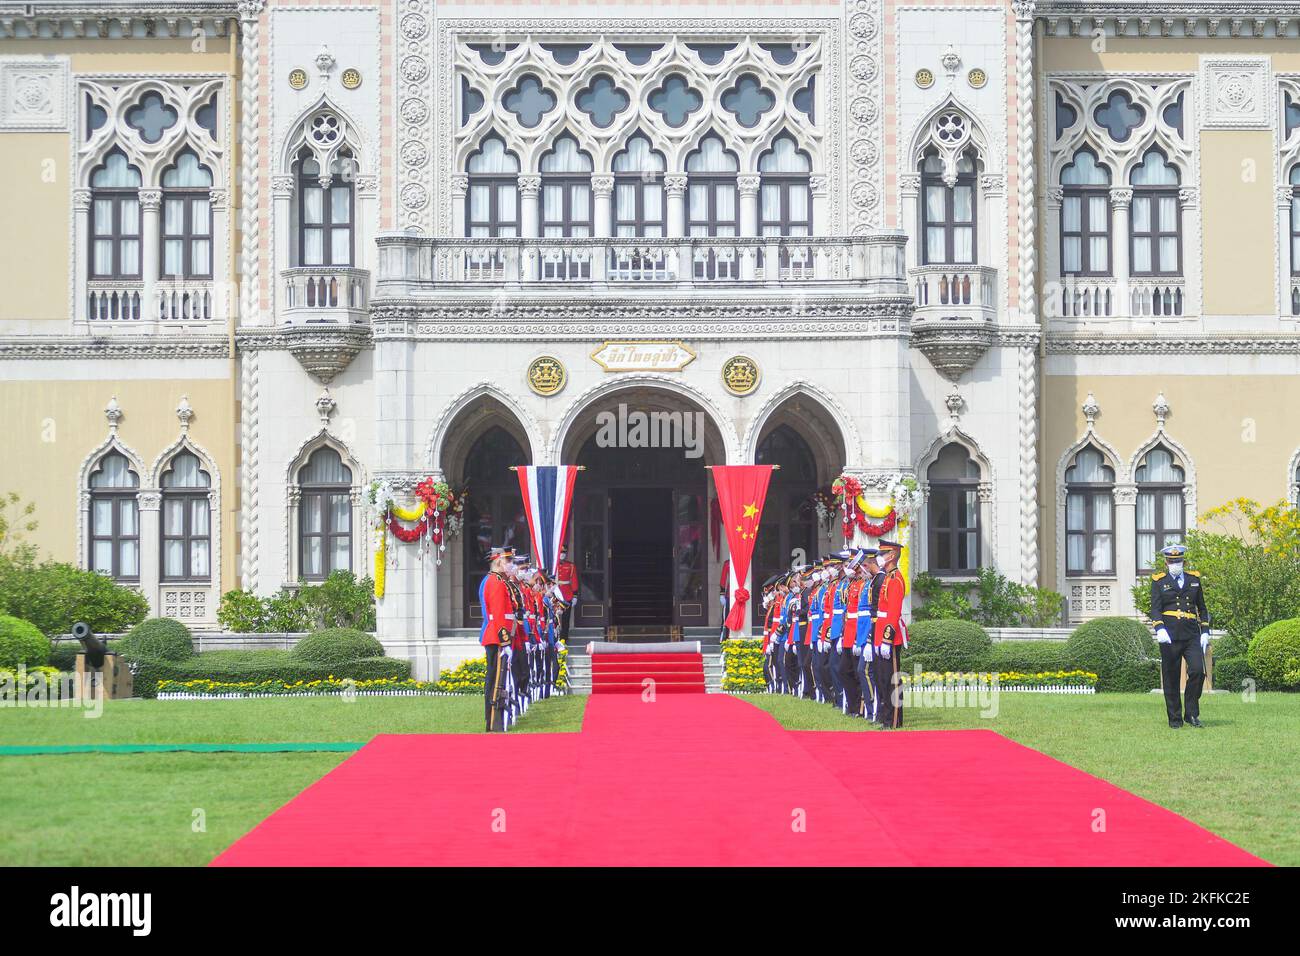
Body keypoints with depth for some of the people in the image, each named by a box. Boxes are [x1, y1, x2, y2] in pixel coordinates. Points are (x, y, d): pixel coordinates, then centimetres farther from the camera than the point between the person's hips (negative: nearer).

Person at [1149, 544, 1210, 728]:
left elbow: (1202, 608, 20)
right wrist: (1160, 629, -22)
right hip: (1170, 636, -2)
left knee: (1198, 671, -14)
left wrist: (1205, 632, 11)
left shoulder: (1194, 579, 15)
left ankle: (1191, 713, -1)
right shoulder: (1159, 581, 5)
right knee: (1171, 678, 1)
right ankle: (1175, 718, 11)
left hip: (1192, 635, 2)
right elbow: (1155, 608, -6)